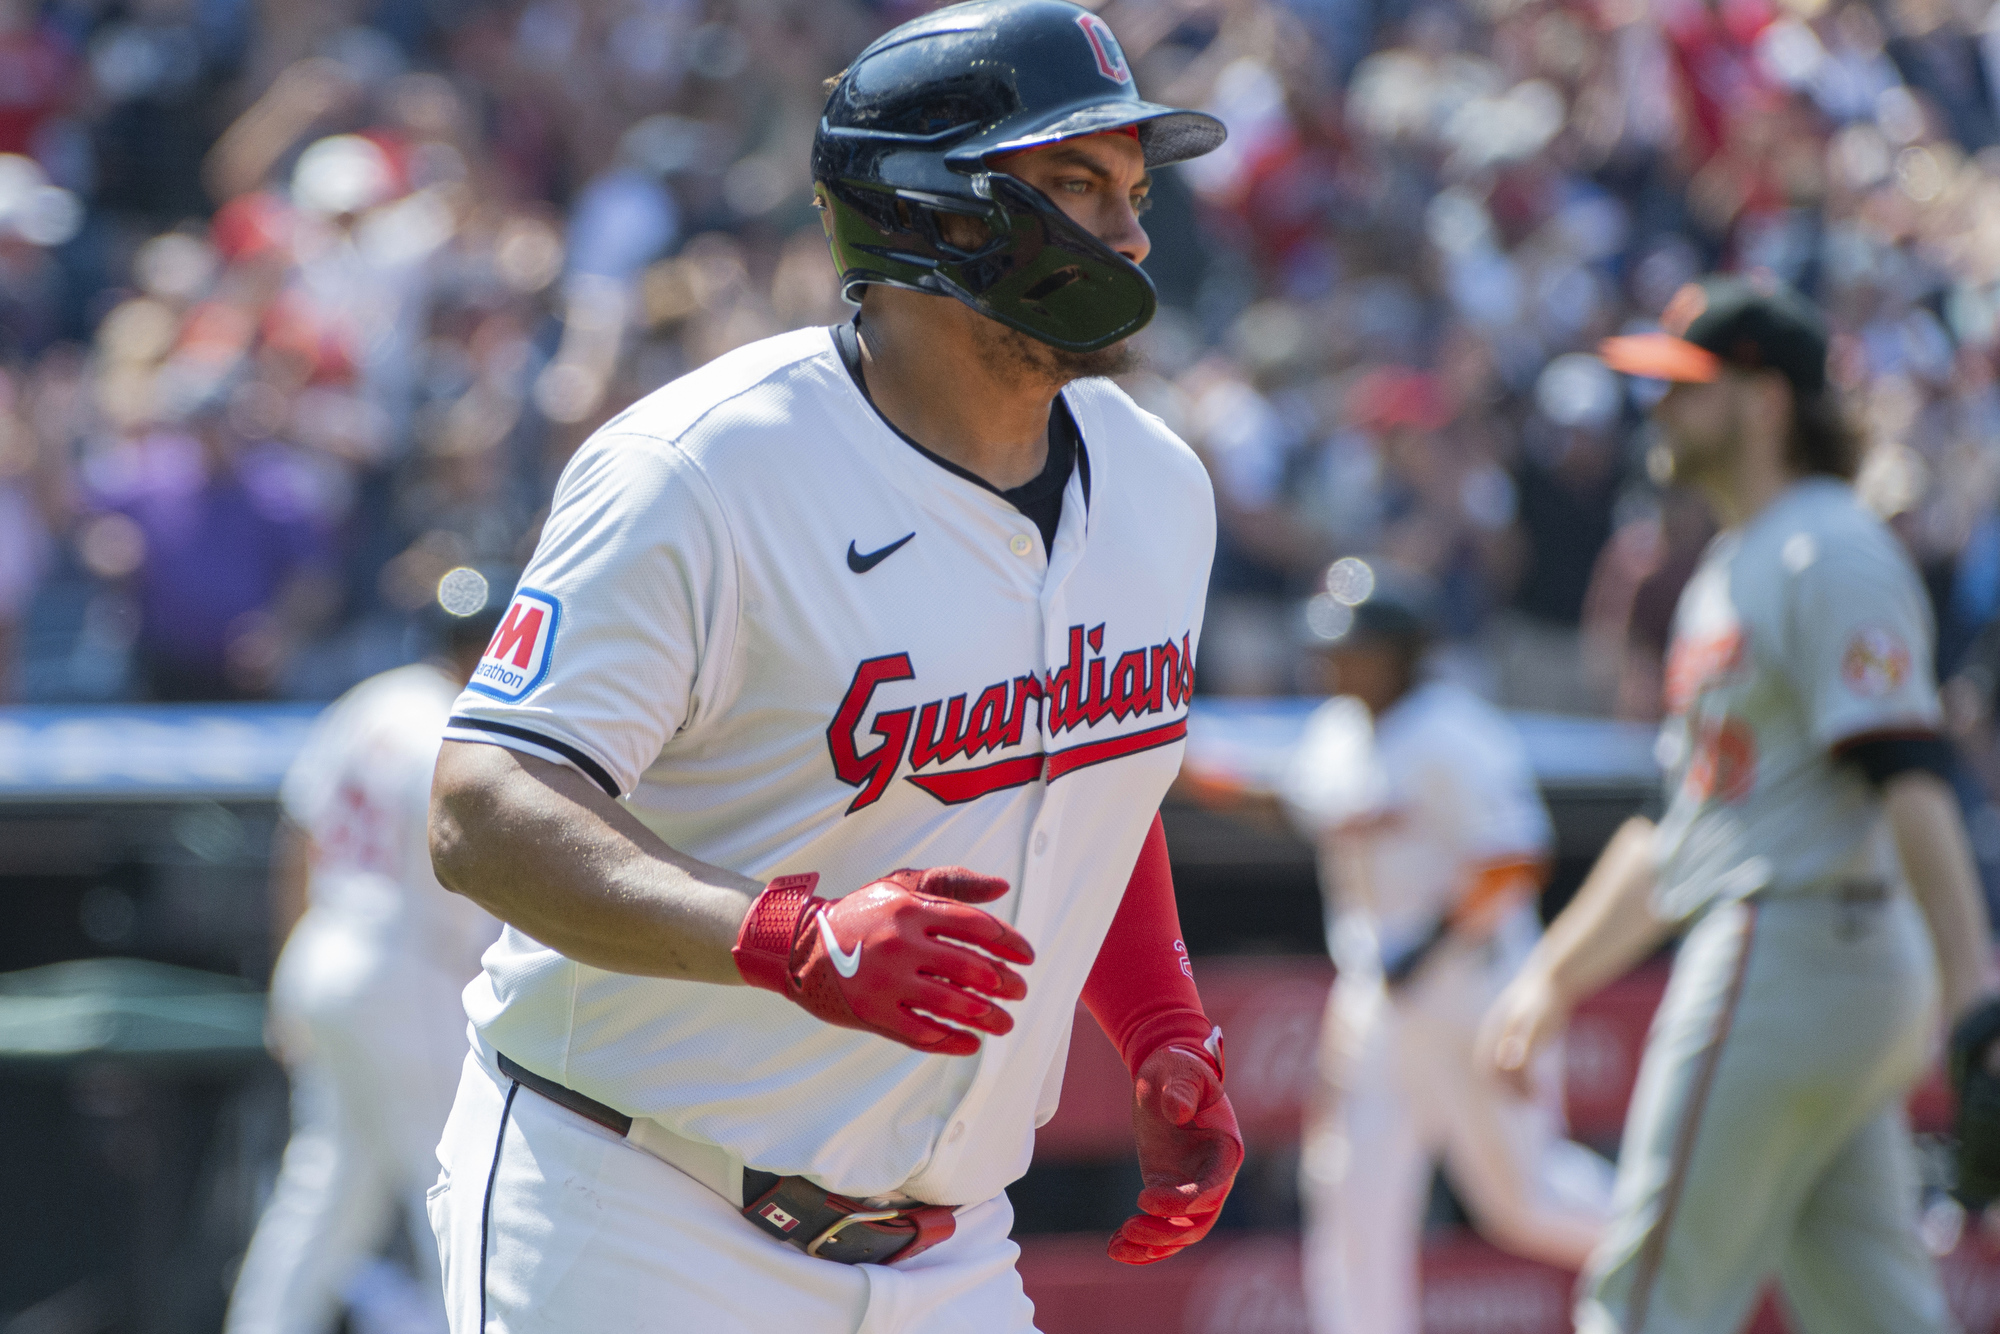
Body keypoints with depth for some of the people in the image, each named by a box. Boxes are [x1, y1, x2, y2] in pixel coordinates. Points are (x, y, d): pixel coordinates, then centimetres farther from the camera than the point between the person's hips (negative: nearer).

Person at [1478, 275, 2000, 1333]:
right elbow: (1689, 821, 29)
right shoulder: (1733, 569, 22)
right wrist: (1557, 974, 30)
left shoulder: (1828, 553, -10)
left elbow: (1906, 774, -21)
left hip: (1793, 956, -10)